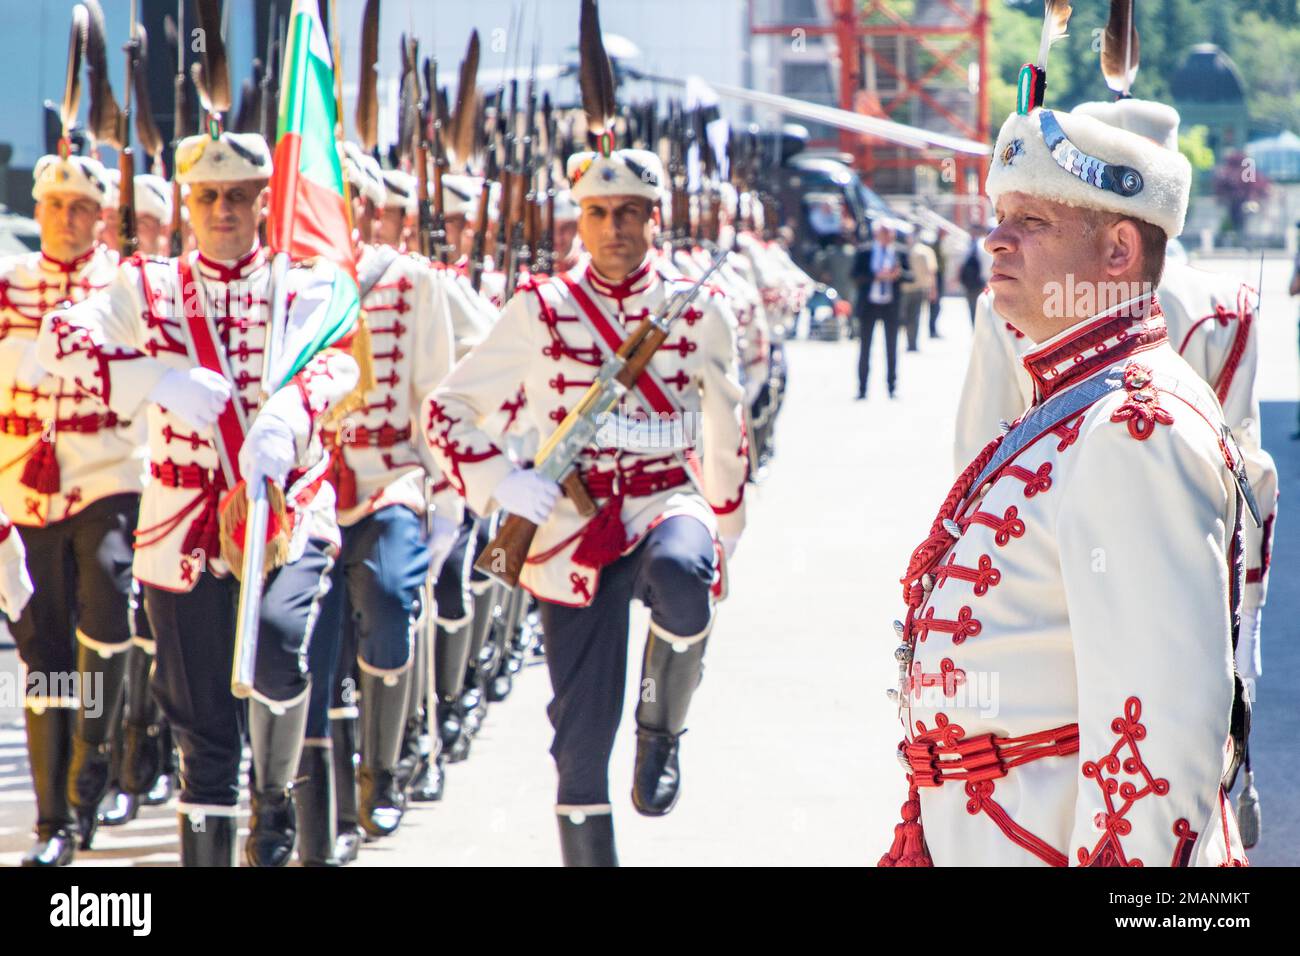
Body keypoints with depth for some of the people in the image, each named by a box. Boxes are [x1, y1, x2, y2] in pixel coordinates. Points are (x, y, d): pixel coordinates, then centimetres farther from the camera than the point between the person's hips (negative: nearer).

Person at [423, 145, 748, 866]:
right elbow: (445, 411, 4)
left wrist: (720, 537, 22)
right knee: (583, 731, -2)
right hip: (574, 528, 1)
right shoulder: (540, 311, 1)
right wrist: (501, 482, -11)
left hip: (667, 499, 0)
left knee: (681, 575, -38)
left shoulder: (699, 311, 4)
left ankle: (662, 730, -11)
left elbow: (726, 440, 17)